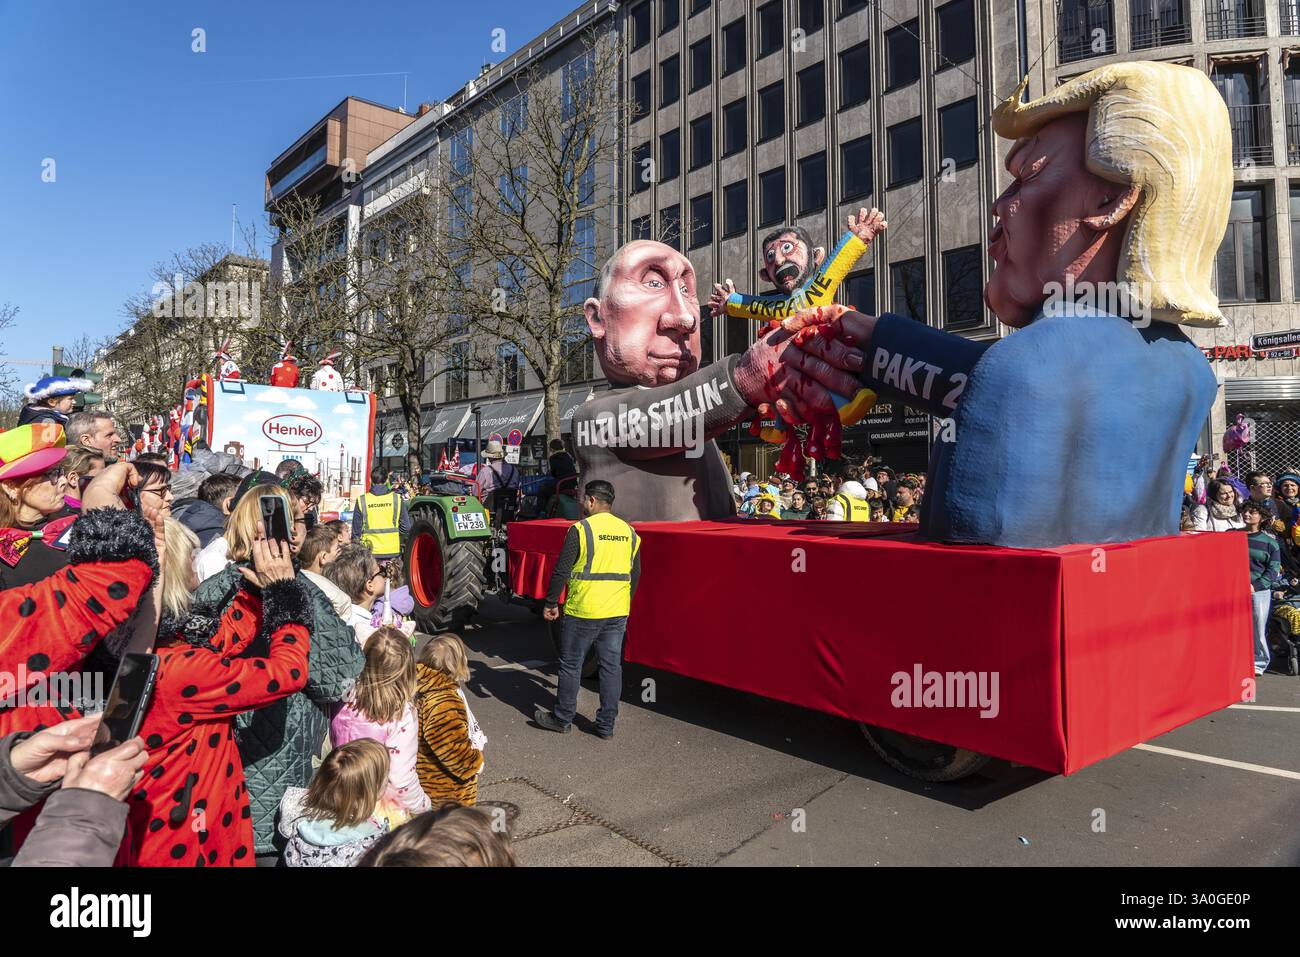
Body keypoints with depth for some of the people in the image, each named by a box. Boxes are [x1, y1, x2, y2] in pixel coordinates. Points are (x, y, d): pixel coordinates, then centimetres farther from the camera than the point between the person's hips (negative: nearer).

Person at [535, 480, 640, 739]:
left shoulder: (581, 529, -10)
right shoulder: (629, 531, 7)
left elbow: (561, 571, -10)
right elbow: (635, 574, 14)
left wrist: (551, 603, 0)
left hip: (583, 611, -5)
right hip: (618, 612, 5)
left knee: (571, 665, 9)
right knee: (612, 666, 10)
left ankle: (562, 718, 22)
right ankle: (606, 725, 16)